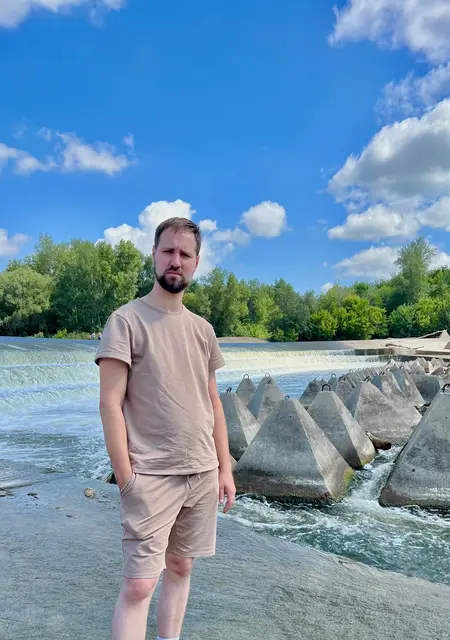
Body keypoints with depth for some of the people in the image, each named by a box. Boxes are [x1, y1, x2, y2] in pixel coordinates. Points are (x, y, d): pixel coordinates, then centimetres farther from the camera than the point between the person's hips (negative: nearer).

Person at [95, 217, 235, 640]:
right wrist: (126, 477, -15)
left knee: (180, 567, 17)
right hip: (150, 477, -5)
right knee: (138, 584, -3)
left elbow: (213, 403, 12)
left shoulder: (202, 329, 9)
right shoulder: (126, 320, -8)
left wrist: (225, 469, 10)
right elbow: (110, 403, -12)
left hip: (202, 474, 6)